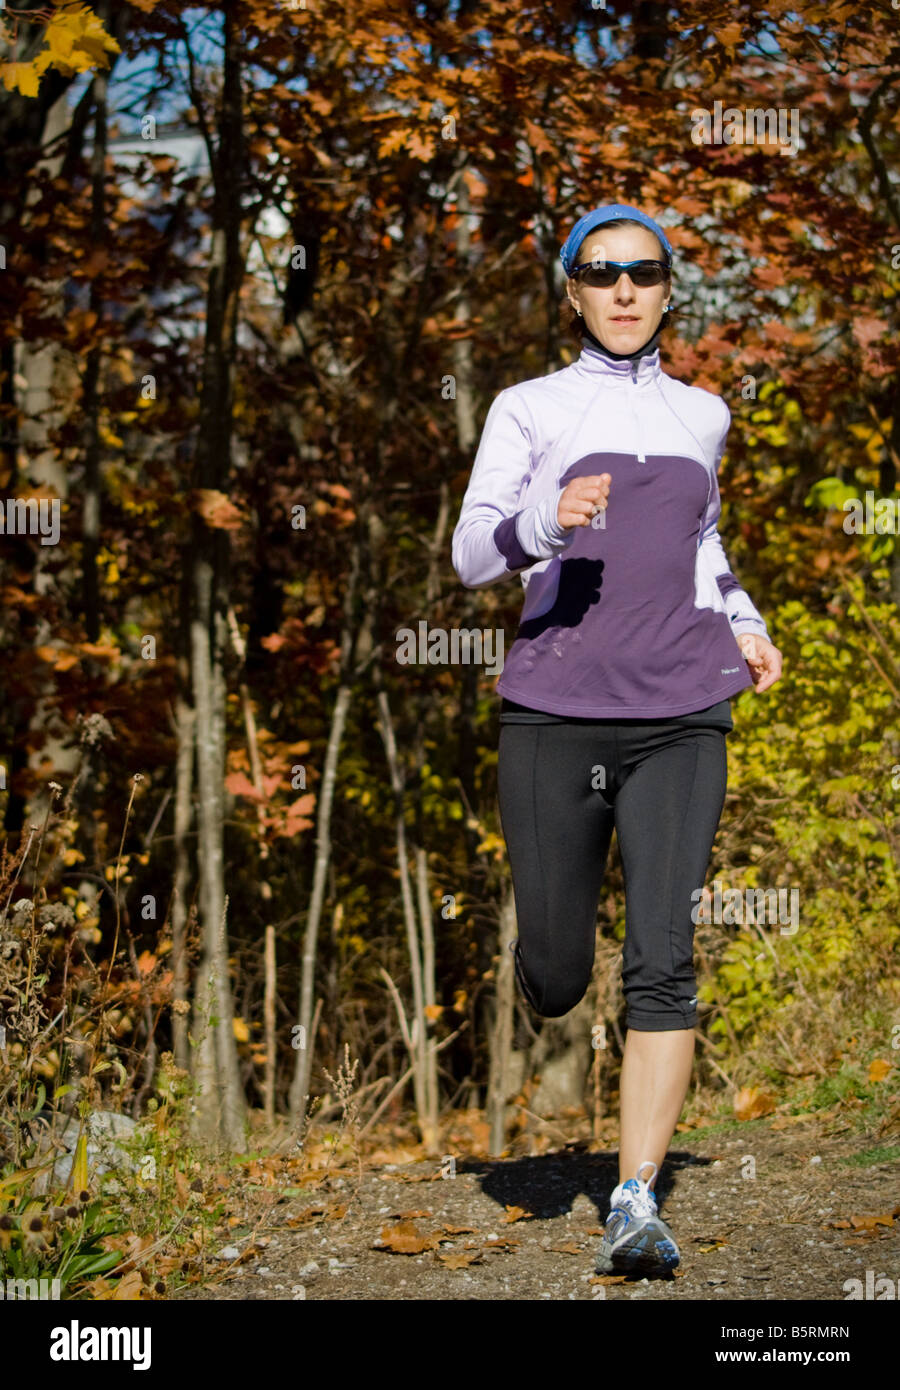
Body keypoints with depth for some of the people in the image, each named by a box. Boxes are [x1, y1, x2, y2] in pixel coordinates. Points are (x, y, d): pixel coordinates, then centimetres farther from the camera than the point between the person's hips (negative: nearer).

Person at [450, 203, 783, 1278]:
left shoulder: (702, 416, 17)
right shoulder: (529, 410, 6)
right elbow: (472, 554, -4)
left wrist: (743, 621, 18)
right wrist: (548, 521, -24)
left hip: (680, 716, 2)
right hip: (552, 707, -1)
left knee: (662, 962, -14)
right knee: (554, 982, 3)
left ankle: (635, 1207, -14)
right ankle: (556, 954, 41)